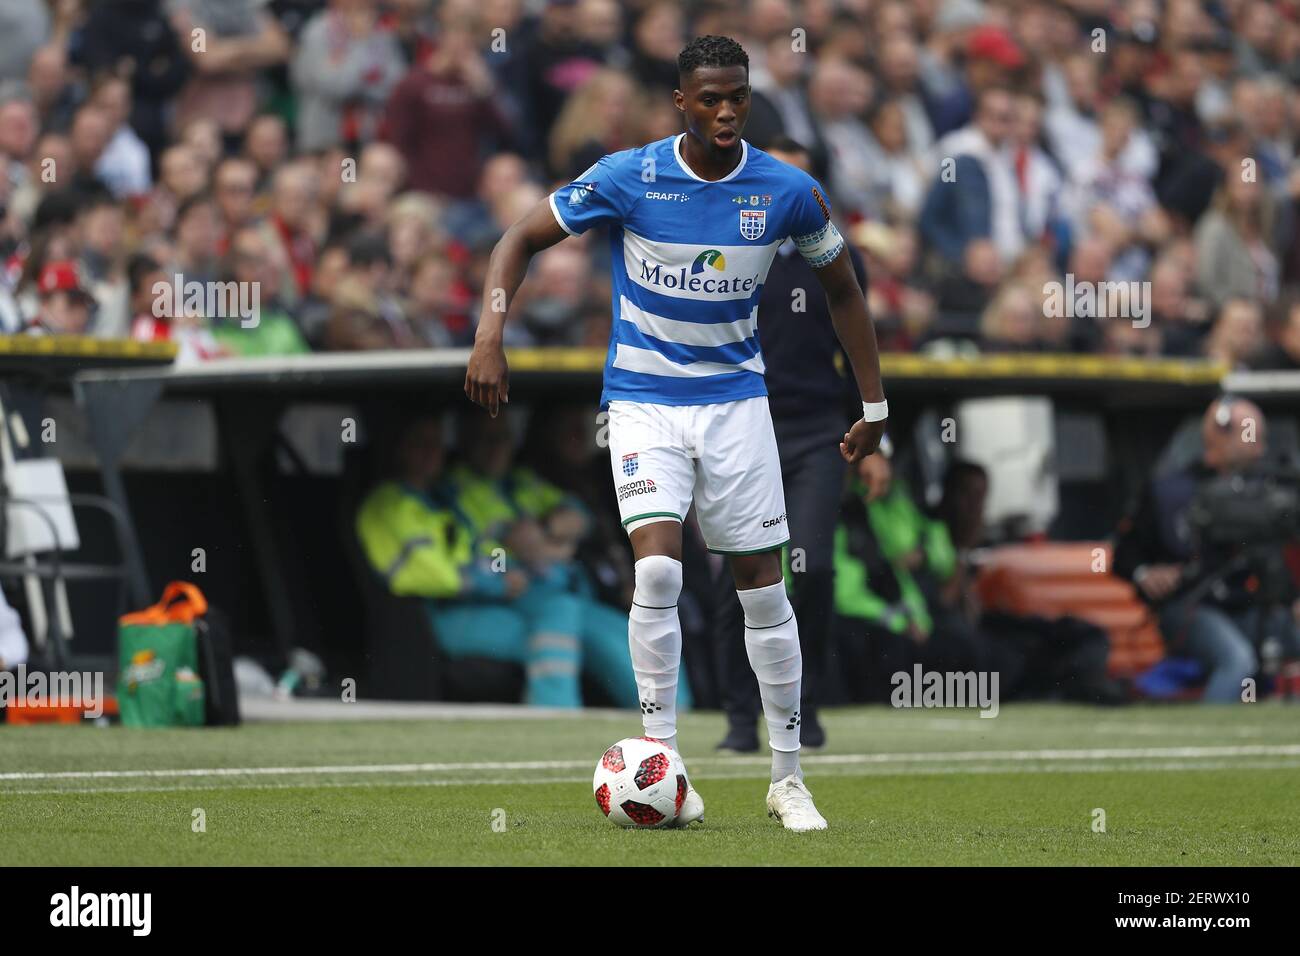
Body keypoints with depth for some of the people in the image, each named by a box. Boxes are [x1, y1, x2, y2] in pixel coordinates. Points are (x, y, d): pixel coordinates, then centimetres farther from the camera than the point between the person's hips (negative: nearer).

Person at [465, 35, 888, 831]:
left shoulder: (788, 191, -7)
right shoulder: (629, 178, -12)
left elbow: (843, 288, 9)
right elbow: (523, 239, -2)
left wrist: (874, 406, 8)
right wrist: (489, 339, -15)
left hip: (736, 399, 2)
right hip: (643, 399, -2)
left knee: (763, 586, 2)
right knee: (658, 567, -20)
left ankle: (789, 779, 13)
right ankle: (662, 760, -9)